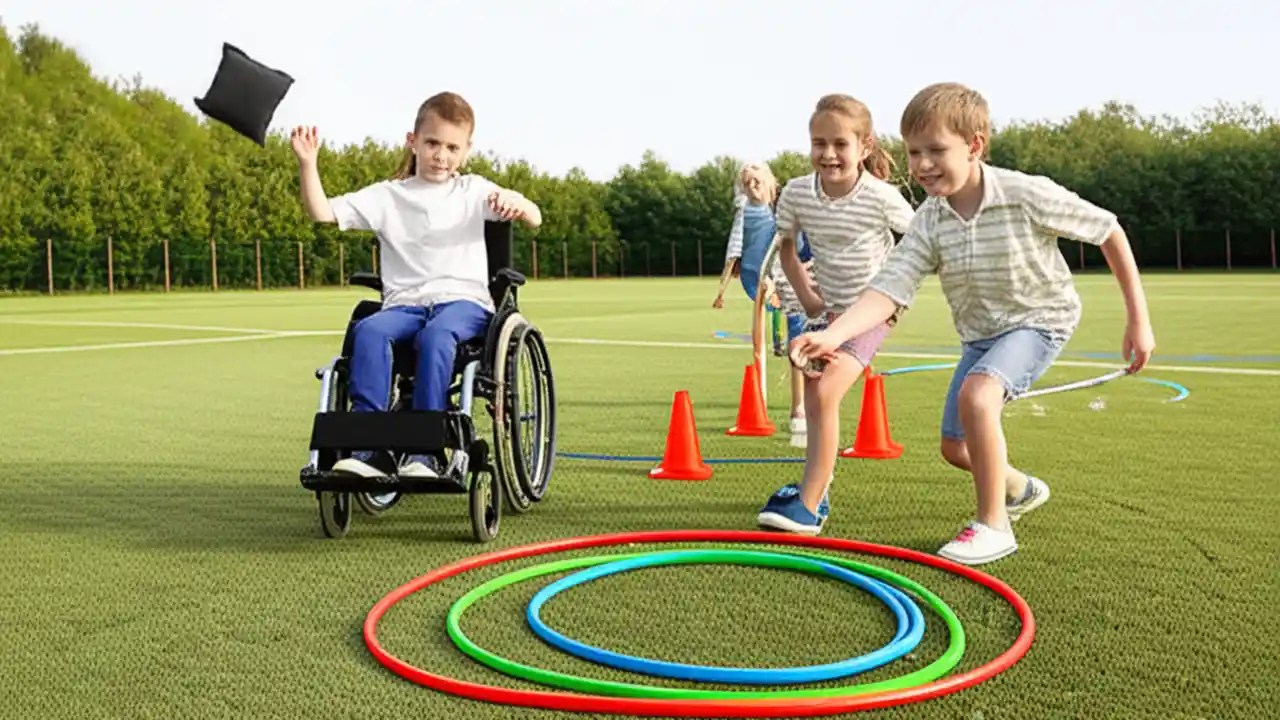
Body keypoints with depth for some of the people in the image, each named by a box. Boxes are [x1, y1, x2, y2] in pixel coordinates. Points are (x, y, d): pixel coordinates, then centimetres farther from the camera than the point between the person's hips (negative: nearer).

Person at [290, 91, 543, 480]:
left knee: (436, 335, -37)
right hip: (404, 303, 2)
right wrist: (307, 163, -4)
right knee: (368, 330, -32)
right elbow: (323, 214, 8)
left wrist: (516, 203, -18)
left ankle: (424, 450, -37)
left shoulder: (474, 191, 14)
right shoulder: (388, 196, 15)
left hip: (463, 300, -2)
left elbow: (535, 219, 5)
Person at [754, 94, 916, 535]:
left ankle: (808, 506, -17)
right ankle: (817, 486, 32)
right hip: (829, 309, 5)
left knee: (825, 393, -21)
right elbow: (786, 246, 9)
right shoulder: (796, 193, -10)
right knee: (814, 398, 10)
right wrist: (806, 296, 0)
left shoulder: (881, 197, -21)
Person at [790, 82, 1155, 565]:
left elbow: (1108, 230, -13)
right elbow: (890, 289, -25)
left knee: (975, 396, -33)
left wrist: (1138, 319, -10)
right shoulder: (928, 223, -15)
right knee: (955, 447, 12)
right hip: (979, 332, 6)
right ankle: (1020, 489, 46)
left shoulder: (1027, 195, -25)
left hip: (1039, 319, -6)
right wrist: (832, 335, -43)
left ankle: (993, 524, -16)